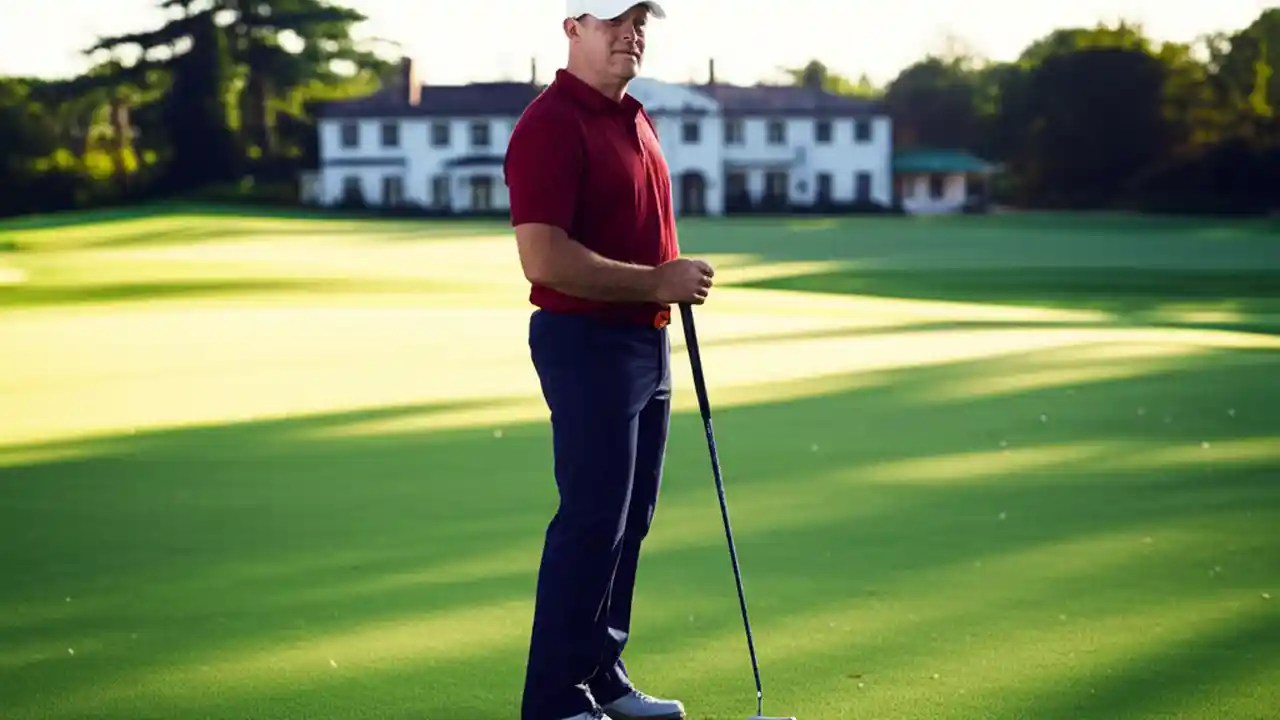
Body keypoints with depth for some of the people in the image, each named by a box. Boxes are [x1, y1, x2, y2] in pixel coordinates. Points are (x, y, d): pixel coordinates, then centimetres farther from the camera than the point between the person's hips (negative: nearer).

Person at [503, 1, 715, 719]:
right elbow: (544, 258, -25)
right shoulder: (550, 126, -16)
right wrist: (654, 283, -20)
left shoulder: (636, 119, 14)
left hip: (646, 340, 9)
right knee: (592, 520, -7)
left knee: (630, 520, 13)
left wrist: (679, 278, 15)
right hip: (585, 343, -9)